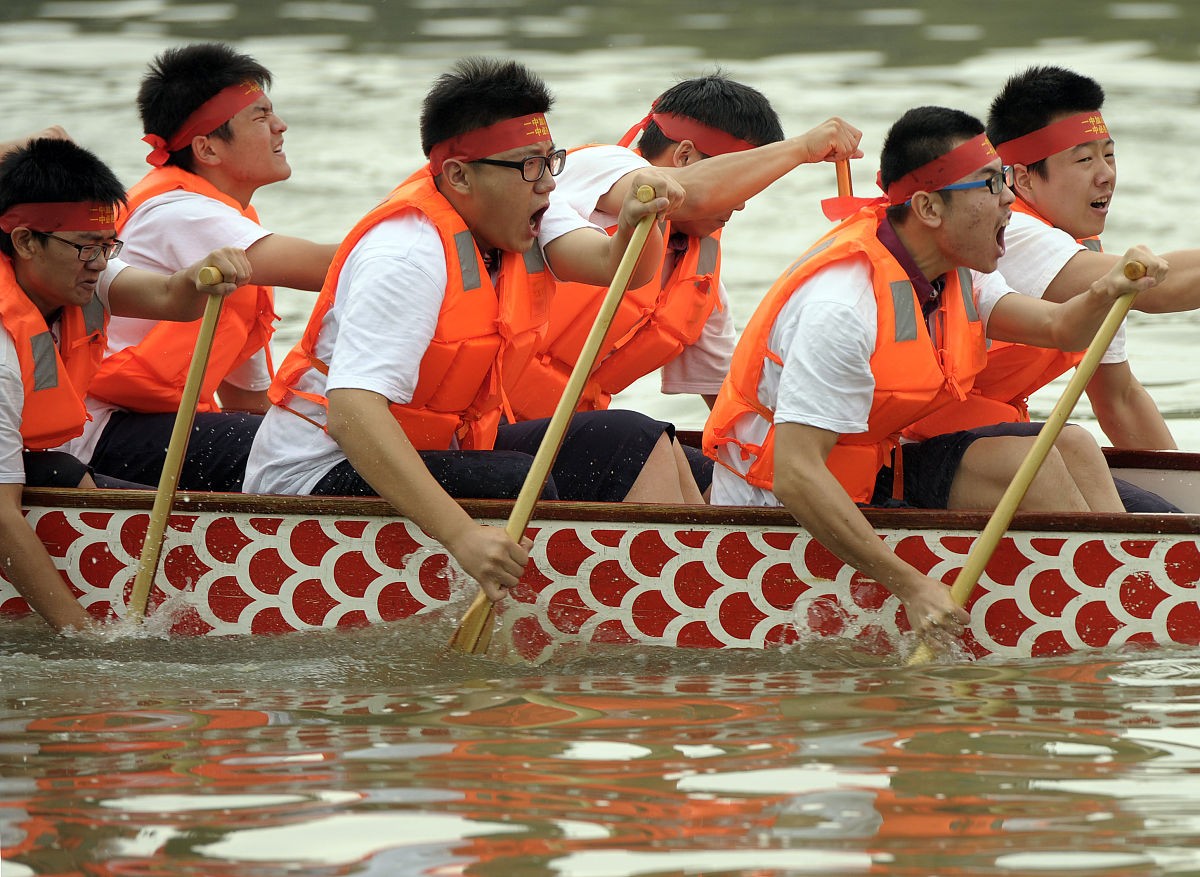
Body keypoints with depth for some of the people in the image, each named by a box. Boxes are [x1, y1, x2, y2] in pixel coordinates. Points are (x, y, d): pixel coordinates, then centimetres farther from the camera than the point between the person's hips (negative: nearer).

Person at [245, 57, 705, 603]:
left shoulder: (521, 218, 2)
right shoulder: (407, 253, -25)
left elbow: (614, 264, -13)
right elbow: (352, 412, -37)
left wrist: (637, 224, -39)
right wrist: (461, 534, -45)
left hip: (446, 448, 9)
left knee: (640, 444, 1)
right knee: (524, 487, -30)